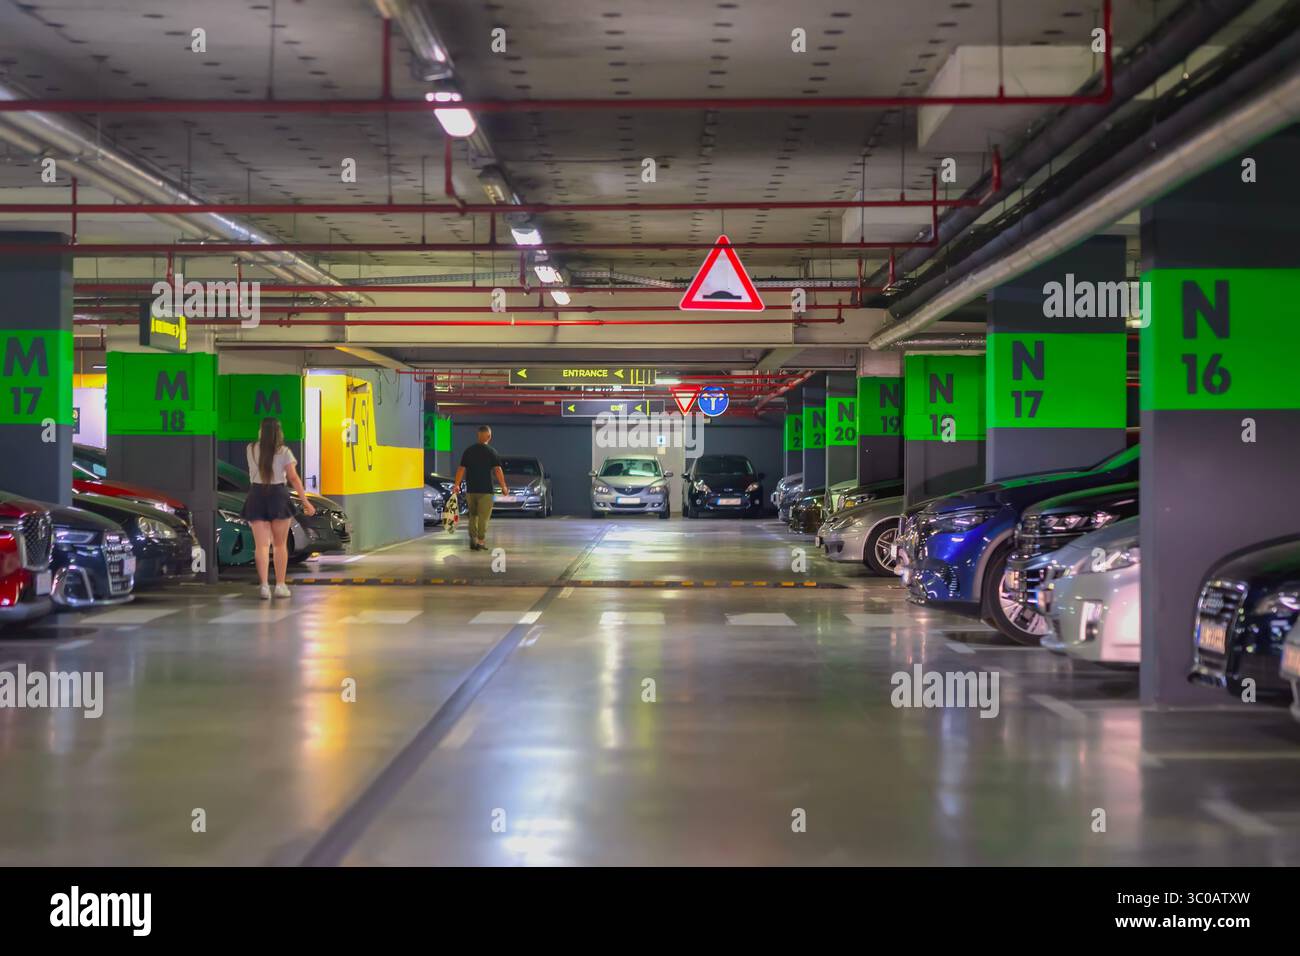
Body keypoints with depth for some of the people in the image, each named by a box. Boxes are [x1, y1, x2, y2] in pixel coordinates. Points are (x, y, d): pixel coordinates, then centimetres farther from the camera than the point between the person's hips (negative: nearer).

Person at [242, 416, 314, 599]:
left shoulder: (251, 449, 4)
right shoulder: (284, 452, -4)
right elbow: (294, 478, -8)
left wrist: (263, 437, 25)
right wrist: (305, 502, -5)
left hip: (257, 496, 2)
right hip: (278, 495, -1)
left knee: (261, 545, -1)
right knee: (280, 544, 12)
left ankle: (264, 585, -16)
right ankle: (280, 586, 15)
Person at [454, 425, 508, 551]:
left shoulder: (468, 450, 4)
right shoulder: (491, 451, -6)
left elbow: (461, 469, 2)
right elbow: (497, 470, -10)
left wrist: (457, 484, 10)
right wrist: (504, 486, -4)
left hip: (470, 489, 4)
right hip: (485, 489, -4)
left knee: (473, 516, 16)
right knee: (483, 517, 2)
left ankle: (473, 539, 12)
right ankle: (481, 541, 0)